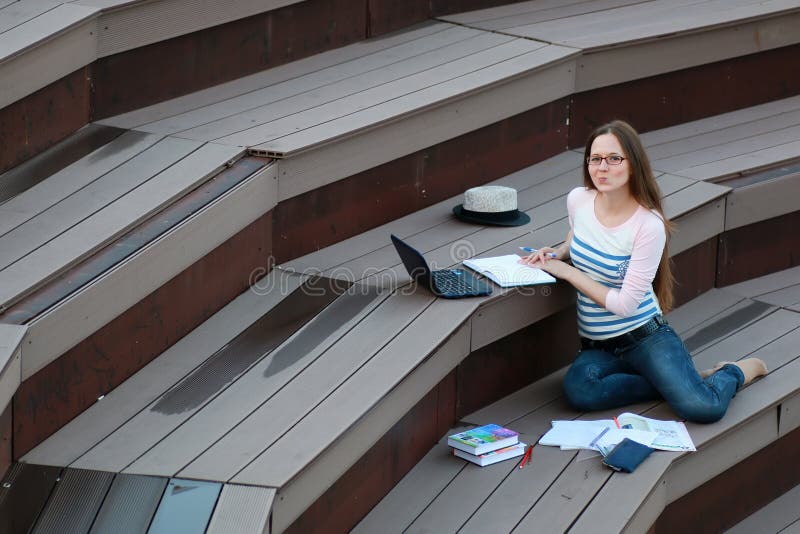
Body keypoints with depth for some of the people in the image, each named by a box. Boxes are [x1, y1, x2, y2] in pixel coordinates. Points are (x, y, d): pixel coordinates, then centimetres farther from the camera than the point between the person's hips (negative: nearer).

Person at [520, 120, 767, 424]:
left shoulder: (649, 225, -17)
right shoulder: (578, 200, -2)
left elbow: (625, 304, -18)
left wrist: (566, 272, -14)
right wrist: (557, 253, 4)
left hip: (645, 338, -4)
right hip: (597, 346, 4)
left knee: (703, 408, -27)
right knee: (579, 391, -33)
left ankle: (734, 373, 12)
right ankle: (679, 384, -8)